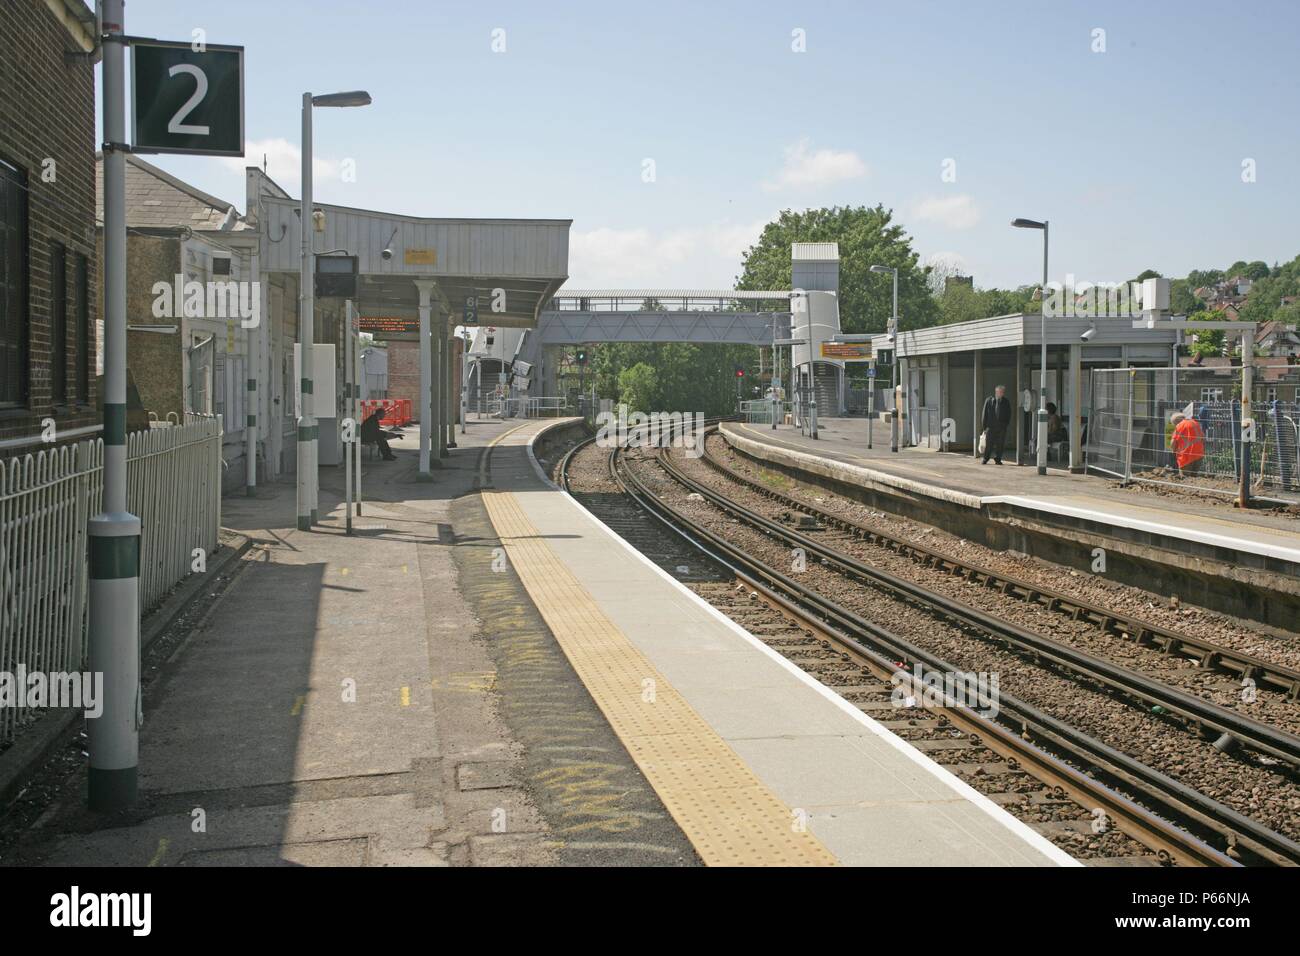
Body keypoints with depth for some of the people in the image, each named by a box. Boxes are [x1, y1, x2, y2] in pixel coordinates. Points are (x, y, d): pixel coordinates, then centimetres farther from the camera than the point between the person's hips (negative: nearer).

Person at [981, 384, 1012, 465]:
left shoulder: (1006, 402, 9)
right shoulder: (989, 400, 3)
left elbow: (1009, 414, 13)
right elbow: (985, 414, 4)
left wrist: (1006, 424, 3)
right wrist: (984, 425, 0)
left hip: (1001, 427, 2)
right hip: (990, 426, -2)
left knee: (1000, 444, 1)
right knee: (988, 444, -1)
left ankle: (998, 459, 11)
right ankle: (985, 459, 9)